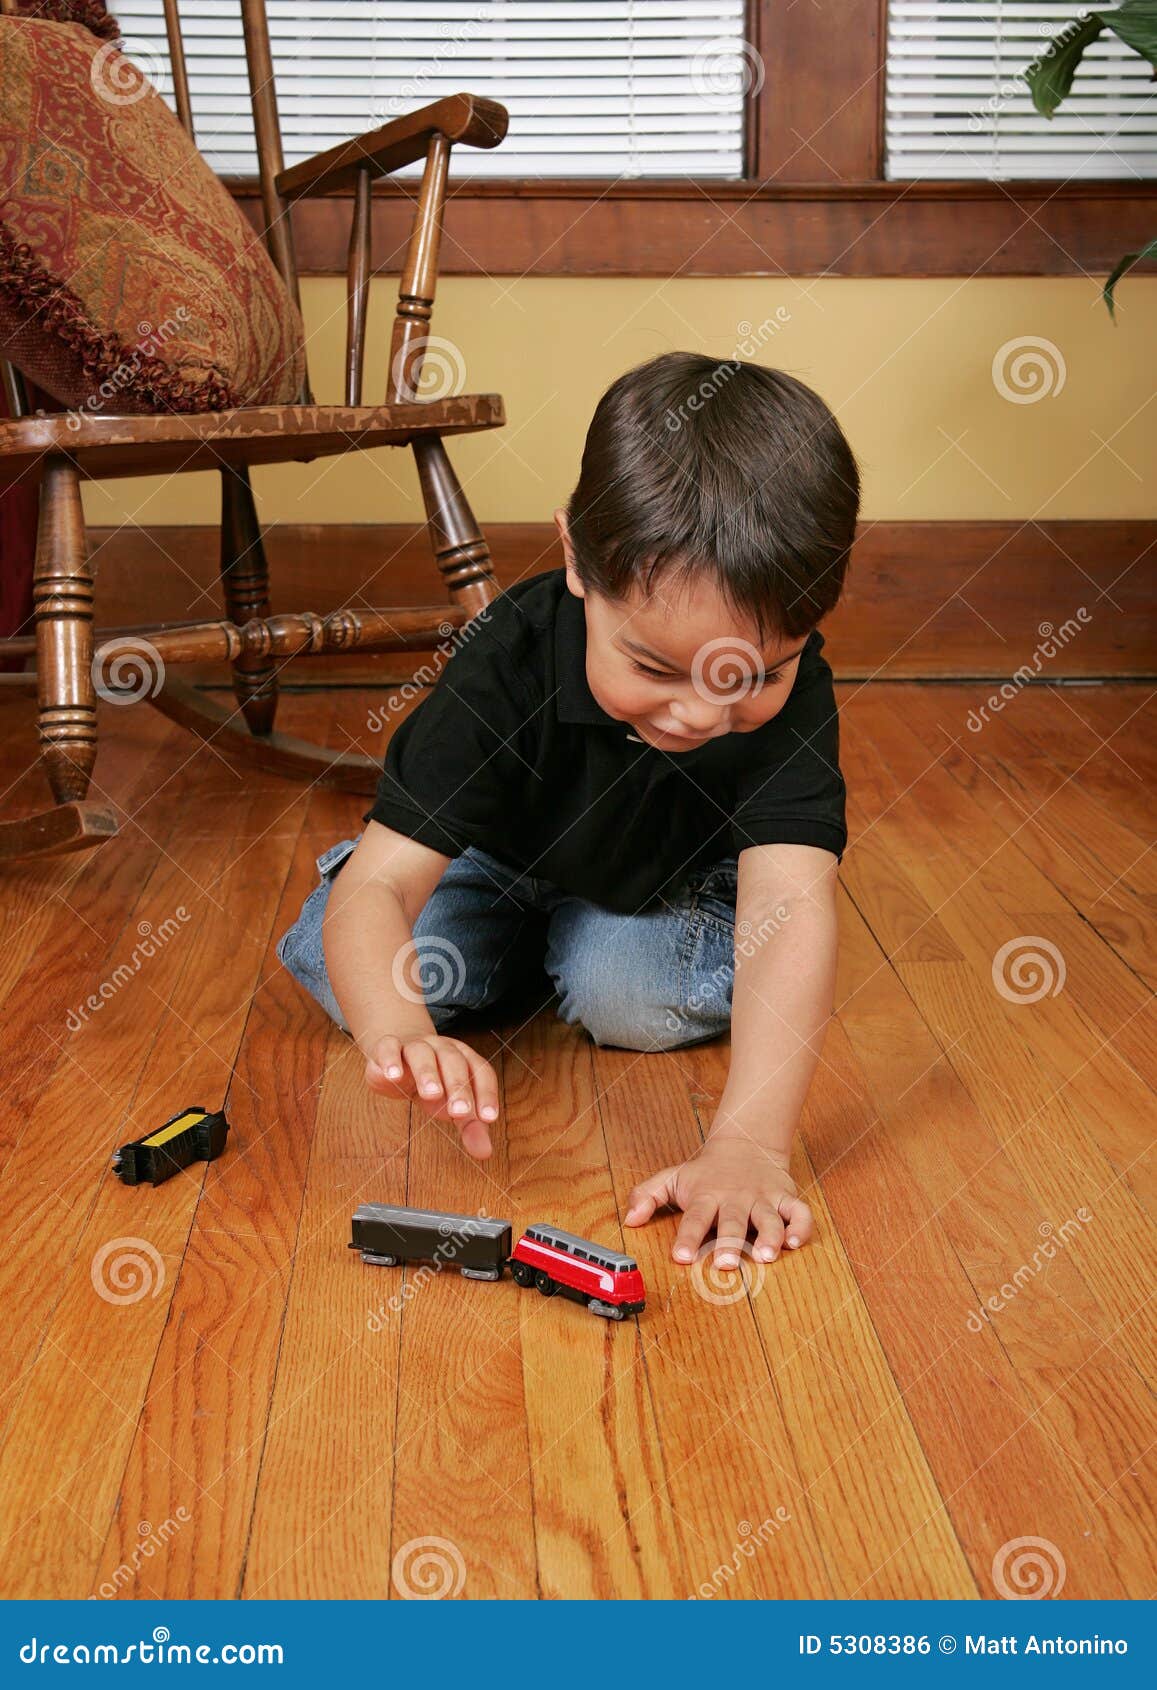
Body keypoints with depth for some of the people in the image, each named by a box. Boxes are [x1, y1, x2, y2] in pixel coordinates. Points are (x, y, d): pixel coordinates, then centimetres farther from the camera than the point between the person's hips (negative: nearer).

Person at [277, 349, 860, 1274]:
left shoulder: (790, 692, -35)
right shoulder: (507, 663, -37)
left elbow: (793, 907, -47)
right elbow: (375, 890, -40)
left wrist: (748, 1143, -62)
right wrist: (401, 1034, -63)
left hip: (670, 880, 0)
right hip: (506, 862, 0)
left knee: (632, 997, -29)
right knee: (346, 974, -19)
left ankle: (572, 940, 7)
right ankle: (528, 937, 11)